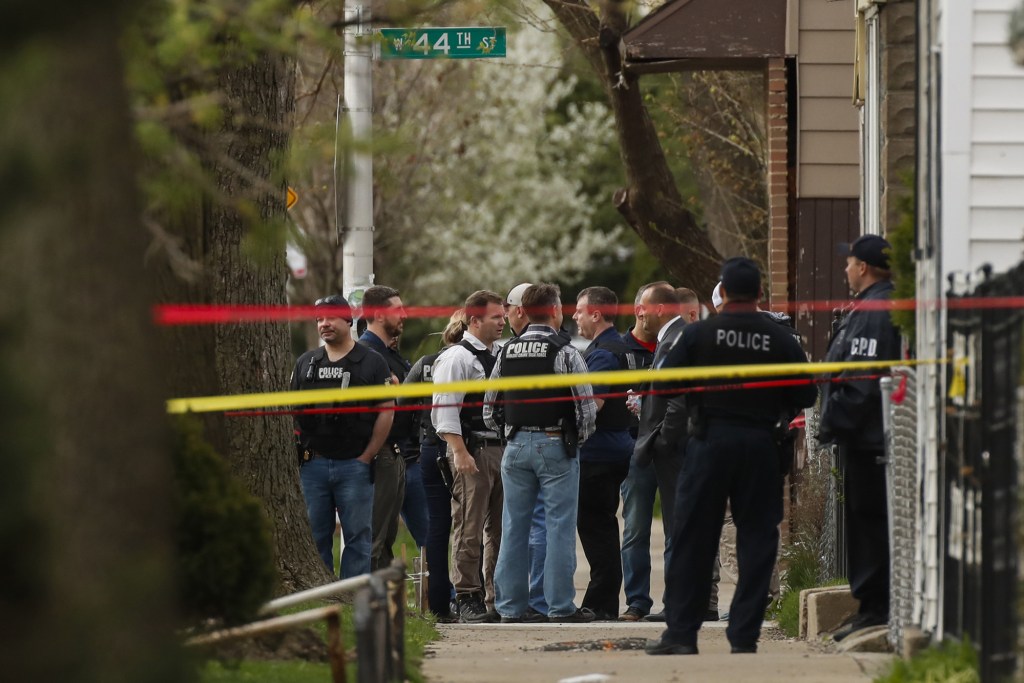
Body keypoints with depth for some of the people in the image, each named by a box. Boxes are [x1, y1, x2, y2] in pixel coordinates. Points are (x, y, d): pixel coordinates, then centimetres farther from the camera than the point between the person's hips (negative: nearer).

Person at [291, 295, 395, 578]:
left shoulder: (372, 362, 3)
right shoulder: (305, 363, 13)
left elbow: (386, 412, -1)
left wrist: (366, 457, -7)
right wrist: (297, 453, 1)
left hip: (354, 463, -3)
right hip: (313, 463, 3)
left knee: (357, 537, -2)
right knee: (315, 538, 5)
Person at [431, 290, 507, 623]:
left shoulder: (499, 357, 19)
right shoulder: (456, 358, -6)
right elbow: (445, 410, -13)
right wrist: (460, 453, -20)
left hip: (502, 449, 8)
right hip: (472, 451, -8)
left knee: (500, 530, 9)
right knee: (469, 530, -7)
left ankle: (497, 599, 14)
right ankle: (468, 600, -6)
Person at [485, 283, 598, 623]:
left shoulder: (506, 352, 7)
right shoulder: (564, 352, -9)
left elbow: (489, 407, 11)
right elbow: (587, 405, -11)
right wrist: (580, 438, 6)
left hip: (516, 445, 5)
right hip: (555, 445, -5)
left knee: (514, 528, 8)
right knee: (559, 527, -1)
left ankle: (510, 606, 10)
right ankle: (560, 605, -2)